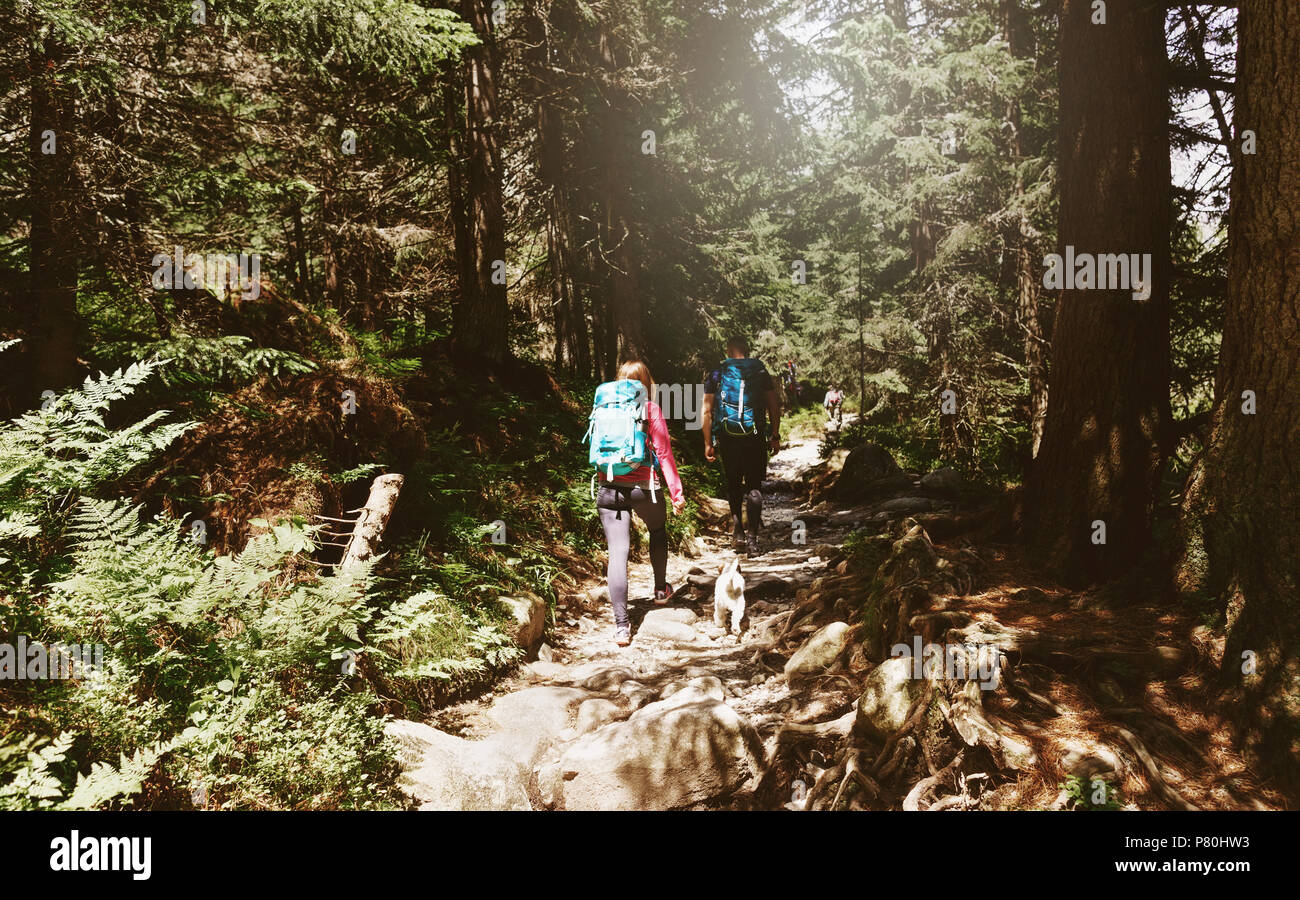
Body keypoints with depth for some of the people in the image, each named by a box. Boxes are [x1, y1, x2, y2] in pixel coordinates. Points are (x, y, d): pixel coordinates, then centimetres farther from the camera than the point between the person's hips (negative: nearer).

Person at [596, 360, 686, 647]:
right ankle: (661, 589, 45)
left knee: (618, 552, -2)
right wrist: (676, 492, -5)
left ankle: (621, 625, -6)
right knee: (658, 532, 28)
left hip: (610, 488, 1)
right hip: (644, 487, -1)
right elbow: (664, 453, -7)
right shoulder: (651, 410, -4)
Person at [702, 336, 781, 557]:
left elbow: (707, 411, 1)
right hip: (756, 437, 0)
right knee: (754, 486, 5)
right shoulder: (760, 371, 4)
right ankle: (752, 536, -4)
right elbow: (774, 406, 3)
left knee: (733, 485, 16)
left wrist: (708, 443, 6)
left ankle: (738, 531, 10)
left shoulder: (716, 373, 4)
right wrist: (775, 436, 9)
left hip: (727, 439, 1)